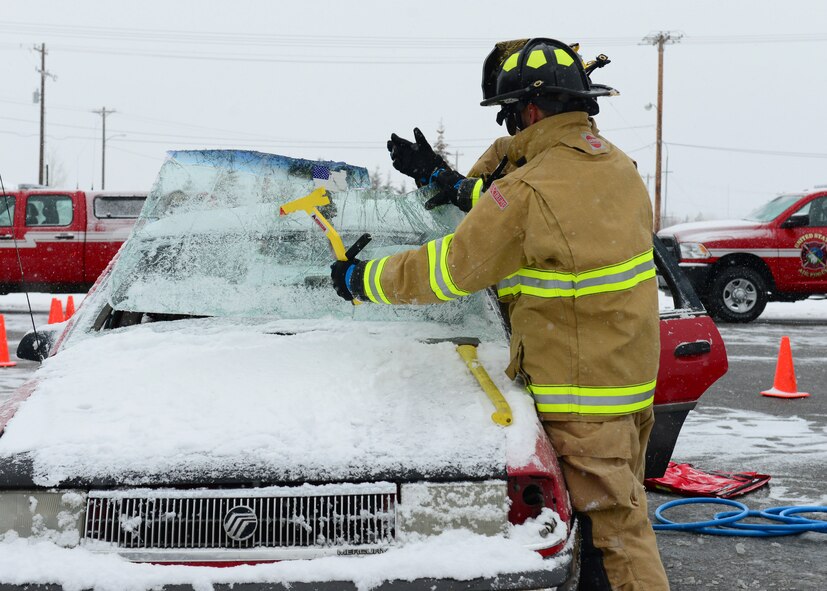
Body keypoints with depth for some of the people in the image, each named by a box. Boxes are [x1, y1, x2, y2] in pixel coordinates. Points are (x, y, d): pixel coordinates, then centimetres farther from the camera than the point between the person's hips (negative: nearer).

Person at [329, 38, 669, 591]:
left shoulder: (530, 191, -20)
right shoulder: (616, 163, 7)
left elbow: (448, 270, -12)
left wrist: (361, 280, 2)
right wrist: (449, 182, 20)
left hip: (583, 391, -9)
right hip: (634, 378, 9)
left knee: (611, 524, -3)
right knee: (621, 513, 19)